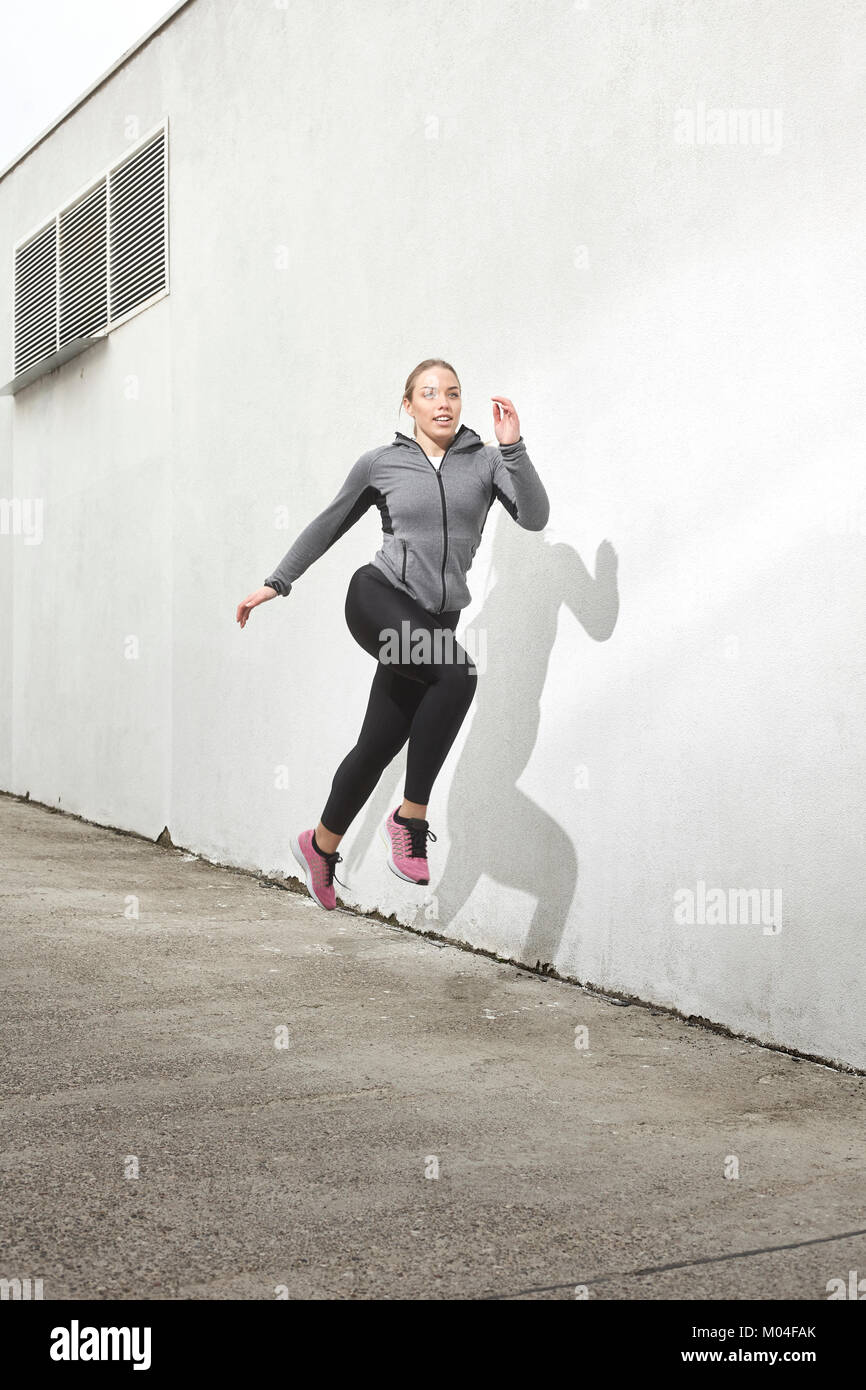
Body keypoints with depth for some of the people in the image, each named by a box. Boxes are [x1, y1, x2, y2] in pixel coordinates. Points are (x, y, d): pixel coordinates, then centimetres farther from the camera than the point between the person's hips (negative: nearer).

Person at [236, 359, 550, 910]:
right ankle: (411, 818, -18)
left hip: (436, 617, 3)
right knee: (458, 674, -30)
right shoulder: (381, 463, 5)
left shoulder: (485, 461, 6)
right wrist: (277, 582, 18)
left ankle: (321, 845, 33)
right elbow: (330, 524, 16)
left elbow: (535, 516, -7)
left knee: (381, 744, 7)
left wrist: (513, 446, -17)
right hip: (379, 597, -3)